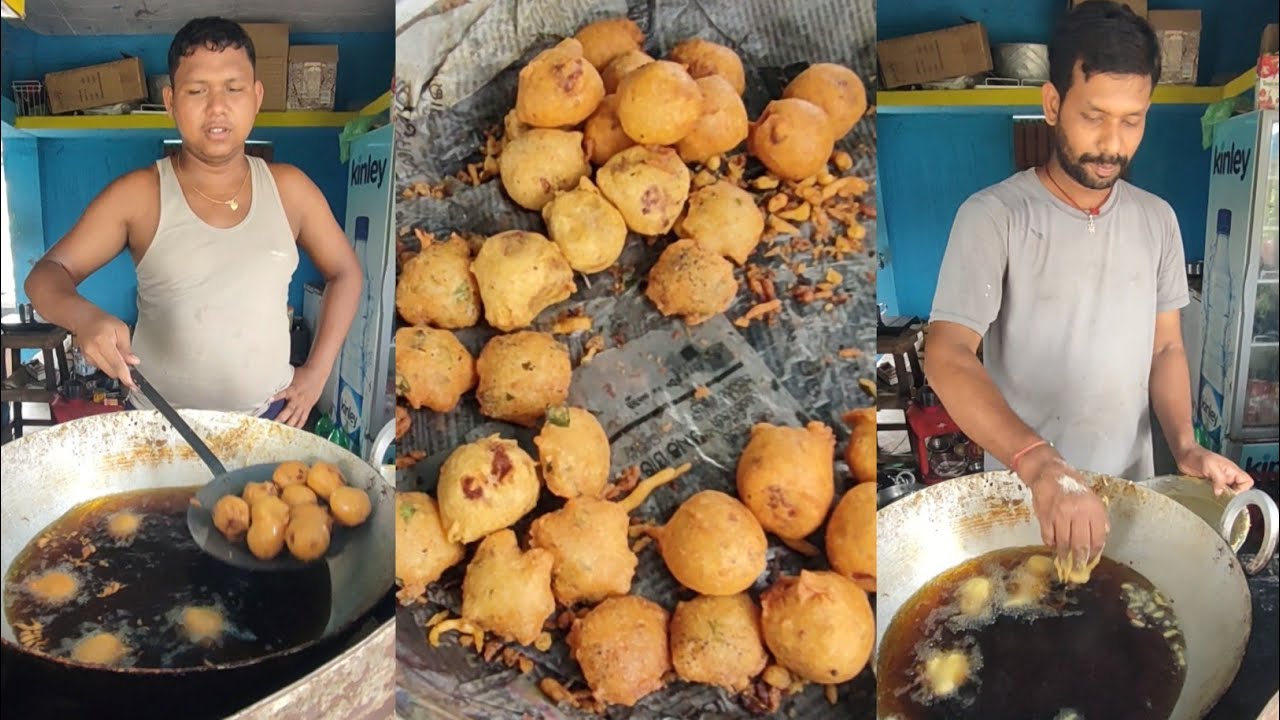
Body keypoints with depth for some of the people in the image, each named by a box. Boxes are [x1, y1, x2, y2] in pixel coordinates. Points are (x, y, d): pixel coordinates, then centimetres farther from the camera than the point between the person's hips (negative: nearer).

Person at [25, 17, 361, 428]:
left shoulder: (289, 189, -3)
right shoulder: (138, 195, -8)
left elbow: (345, 272, 9)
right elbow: (46, 275, -9)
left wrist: (317, 370, 1)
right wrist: (83, 316, -31)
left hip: (267, 419, 2)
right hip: (159, 423, -1)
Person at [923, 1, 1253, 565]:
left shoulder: (1157, 221, 2)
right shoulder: (992, 217, -16)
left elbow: (1166, 348, 9)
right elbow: (947, 355, -26)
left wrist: (1185, 446, -10)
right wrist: (1039, 464, -40)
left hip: (1131, 487, 5)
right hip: (1021, 492, -4)